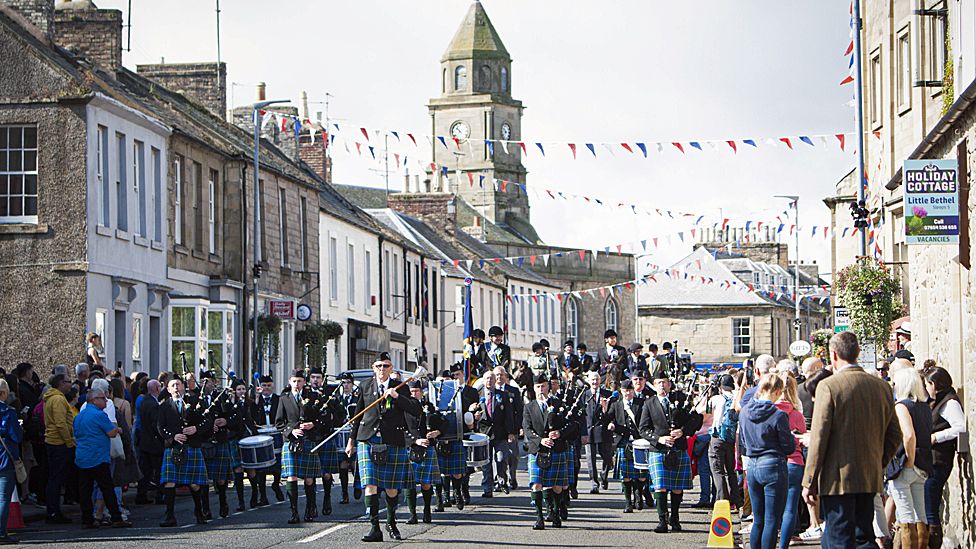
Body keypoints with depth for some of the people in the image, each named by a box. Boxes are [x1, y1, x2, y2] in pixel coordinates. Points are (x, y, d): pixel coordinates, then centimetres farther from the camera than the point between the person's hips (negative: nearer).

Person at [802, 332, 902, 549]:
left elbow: (819, 438, -12)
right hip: (870, 480, 6)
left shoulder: (829, 386, -11)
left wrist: (809, 482, -8)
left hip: (838, 481, -6)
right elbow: (894, 435, 11)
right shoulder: (881, 386, 6)